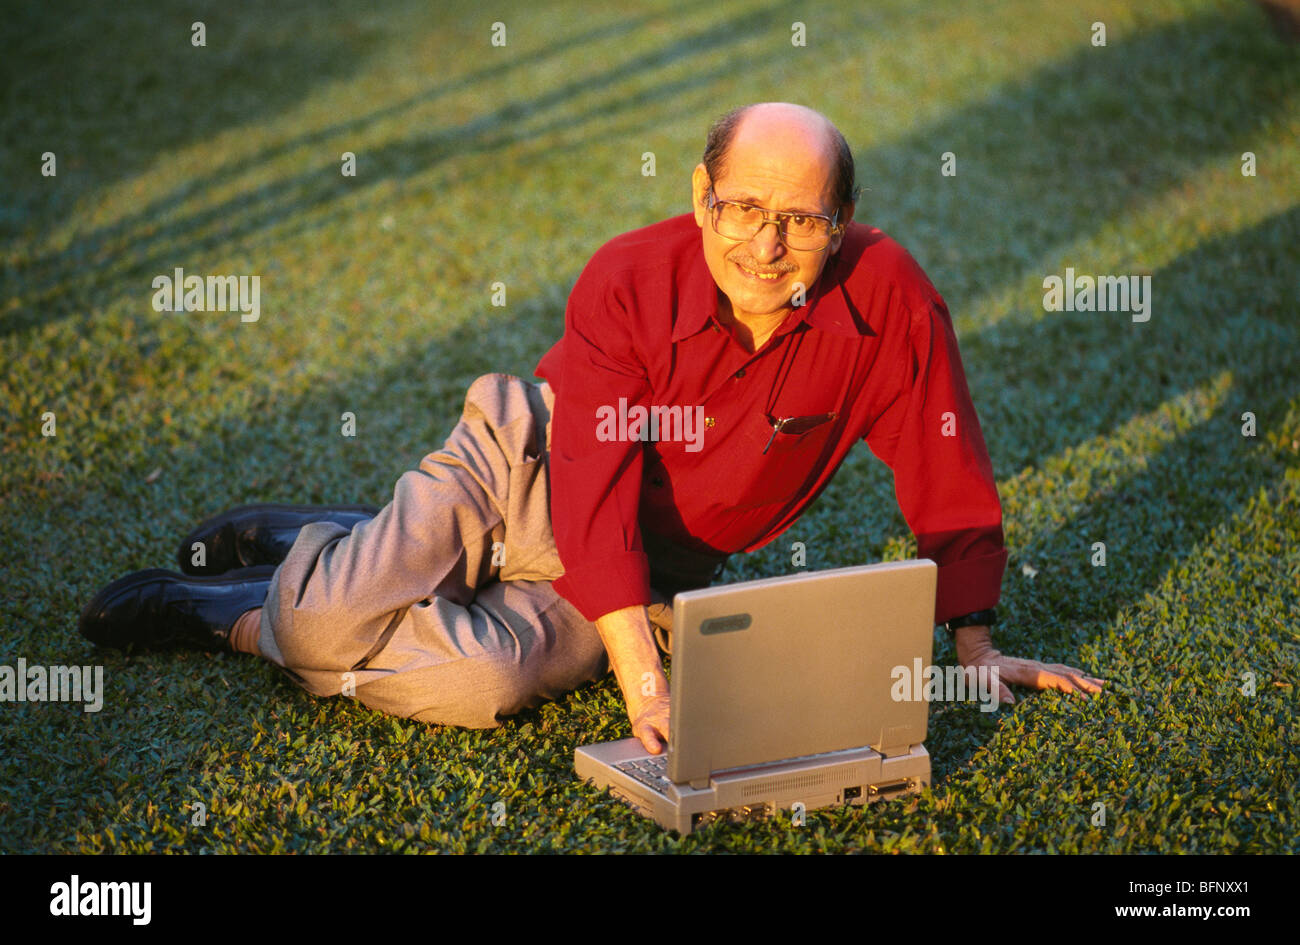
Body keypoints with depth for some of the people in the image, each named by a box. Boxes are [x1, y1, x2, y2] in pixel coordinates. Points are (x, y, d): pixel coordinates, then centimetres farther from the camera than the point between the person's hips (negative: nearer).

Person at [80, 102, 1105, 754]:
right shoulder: (628, 282, -24)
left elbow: (947, 480, -10)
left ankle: (228, 610, 4)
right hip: (523, 473, -1)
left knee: (484, 682, -26)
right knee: (326, 629, -22)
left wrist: (977, 648, -9)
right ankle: (298, 550, 19)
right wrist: (644, 683, -38)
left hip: (651, 570, 2)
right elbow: (596, 494, -29)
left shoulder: (887, 298, -21)